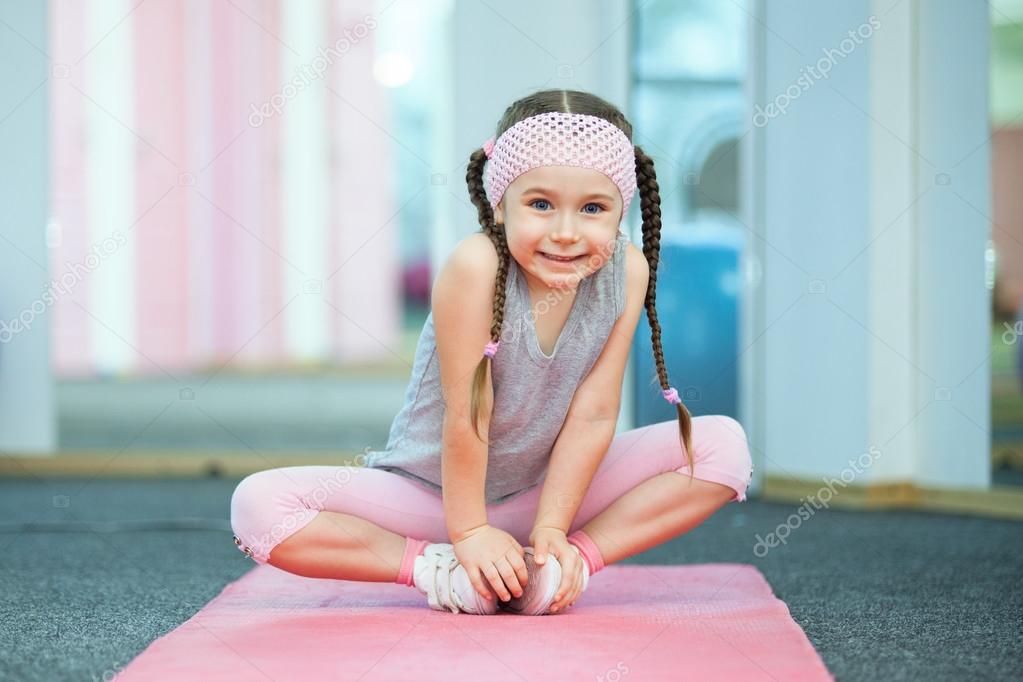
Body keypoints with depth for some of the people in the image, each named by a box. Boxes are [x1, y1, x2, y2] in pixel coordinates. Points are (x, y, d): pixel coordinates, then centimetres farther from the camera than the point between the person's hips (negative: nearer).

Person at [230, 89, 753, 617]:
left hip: (544, 488, 3)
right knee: (257, 506, -25)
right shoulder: (475, 265, -28)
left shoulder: (627, 270, -16)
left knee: (724, 446, -13)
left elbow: (594, 412, -13)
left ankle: (578, 556, -13)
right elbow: (465, 411, -23)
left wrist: (551, 529, -14)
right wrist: (468, 531, -17)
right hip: (430, 490, -3)